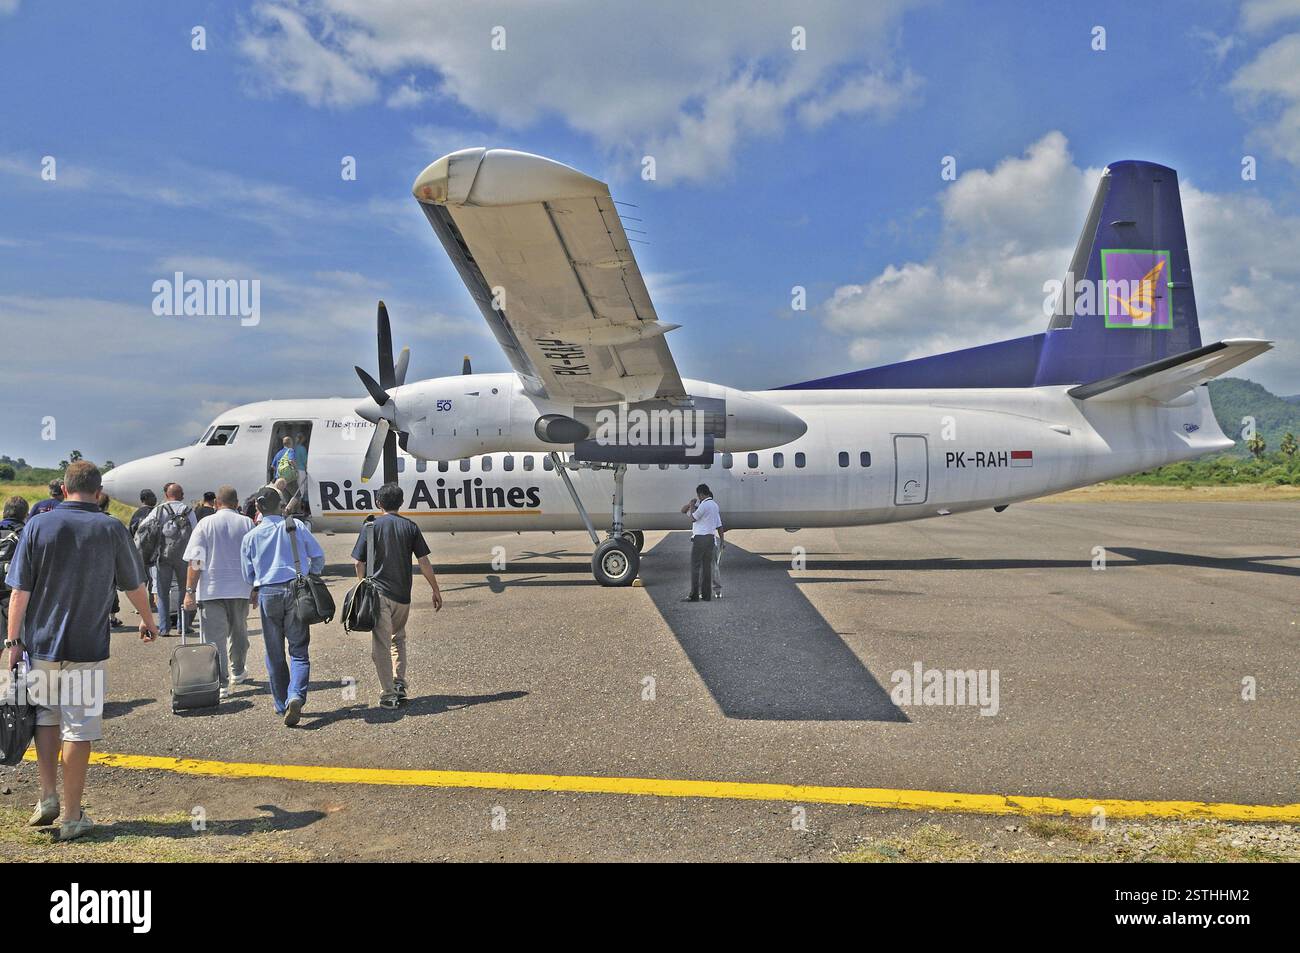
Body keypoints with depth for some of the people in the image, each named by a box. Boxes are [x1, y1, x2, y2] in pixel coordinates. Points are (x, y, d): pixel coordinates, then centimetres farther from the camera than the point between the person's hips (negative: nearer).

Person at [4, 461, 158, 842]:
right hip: (87, 646, -2)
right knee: (79, 727, 5)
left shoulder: (38, 526, -2)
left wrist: (13, 641, 5)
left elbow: (19, 591, -3)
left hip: (41, 643, 2)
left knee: (46, 717, 22)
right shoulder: (111, 529, -4)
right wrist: (148, 621, 24)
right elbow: (133, 586, 7)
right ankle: (72, 816, 11)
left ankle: (47, 797, 21)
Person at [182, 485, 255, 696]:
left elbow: (195, 562, -9)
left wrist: (190, 591, -6)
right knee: (238, 632, 20)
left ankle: (221, 683, -2)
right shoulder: (247, 524, 2)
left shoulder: (205, 524, -4)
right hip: (240, 589, 3)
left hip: (211, 589, -3)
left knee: (215, 637, 1)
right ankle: (237, 672, 36)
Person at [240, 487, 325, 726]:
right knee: (299, 650, 3)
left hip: (268, 593, 1)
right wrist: (308, 577, 21)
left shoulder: (250, 537, 2)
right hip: (297, 590, 0)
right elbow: (319, 557, 5)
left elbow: (248, 576, 10)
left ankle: (281, 704, 20)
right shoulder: (296, 526, 0)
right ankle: (296, 696, -18)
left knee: (274, 653, 13)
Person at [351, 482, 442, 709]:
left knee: (381, 645, 2)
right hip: (403, 594, 3)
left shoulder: (371, 527, -1)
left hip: (378, 593, -2)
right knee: (398, 638, 22)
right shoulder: (410, 527, 3)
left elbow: (359, 563, 1)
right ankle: (399, 683, 10)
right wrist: (436, 590, 8)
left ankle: (388, 695, 2)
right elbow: (424, 563, 1)